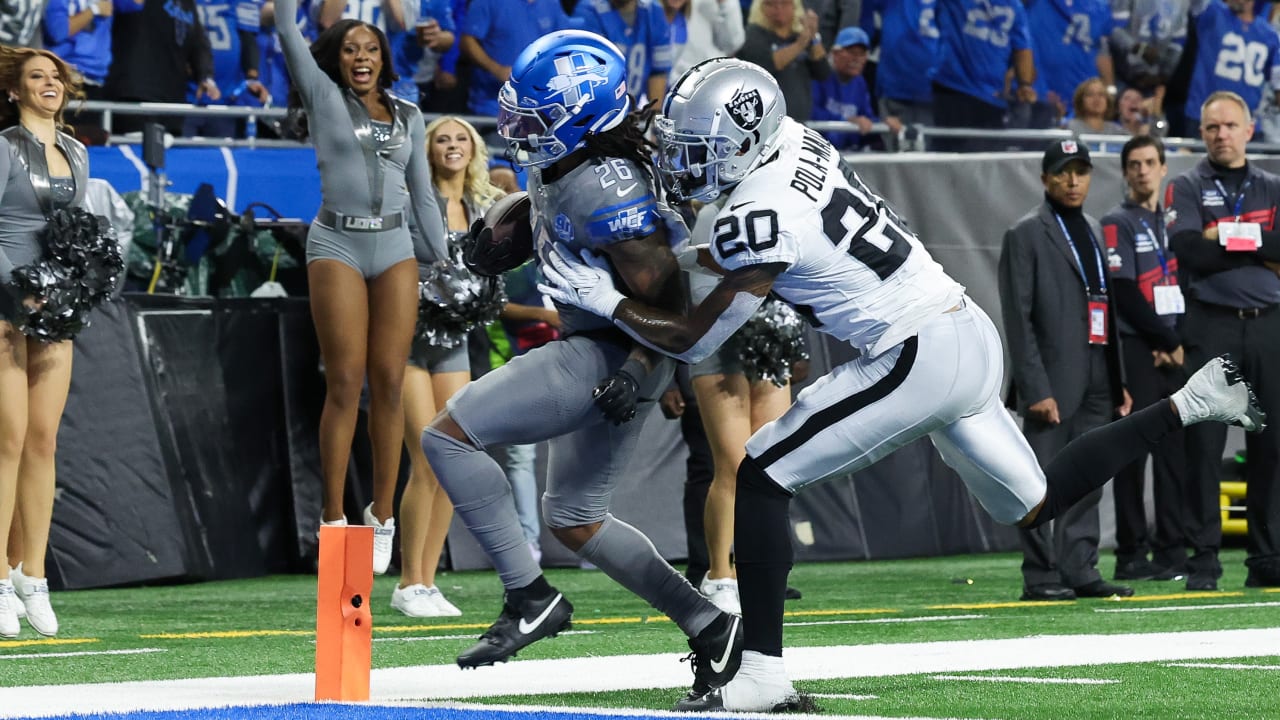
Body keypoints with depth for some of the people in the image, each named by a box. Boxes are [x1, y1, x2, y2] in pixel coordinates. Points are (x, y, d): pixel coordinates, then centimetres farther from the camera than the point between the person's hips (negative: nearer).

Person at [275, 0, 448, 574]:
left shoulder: (408, 116, 14)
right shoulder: (324, 98, 7)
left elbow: (423, 192, 16)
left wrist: (441, 261, 13)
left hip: (395, 247, 3)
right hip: (337, 244, -3)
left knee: (389, 382, -1)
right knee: (345, 382, -7)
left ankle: (382, 515, 5)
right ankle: (333, 519, -3)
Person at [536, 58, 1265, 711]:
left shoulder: (761, 213, -18)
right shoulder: (791, 138, 5)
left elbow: (696, 339, -11)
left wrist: (605, 299, -3)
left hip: (918, 360, -9)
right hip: (971, 335, 9)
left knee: (758, 477, -6)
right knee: (1035, 503, 23)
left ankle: (762, 672, -9)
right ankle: (1189, 404, 20)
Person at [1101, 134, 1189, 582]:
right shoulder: (1117, 225, -1)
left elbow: (1186, 289, 14)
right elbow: (1126, 297, -9)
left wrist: (1179, 343, -2)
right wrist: (1169, 342, -9)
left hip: (1174, 355, 6)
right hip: (1136, 354, -6)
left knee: (1175, 454, 3)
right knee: (1133, 455, -6)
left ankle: (1172, 551, 5)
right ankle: (1131, 555, -5)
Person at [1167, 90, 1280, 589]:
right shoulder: (1187, 188, 7)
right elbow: (1189, 252, -10)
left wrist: (1233, 236, -9)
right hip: (1210, 328, -3)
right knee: (1204, 446, -5)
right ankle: (1202, 561, -2)